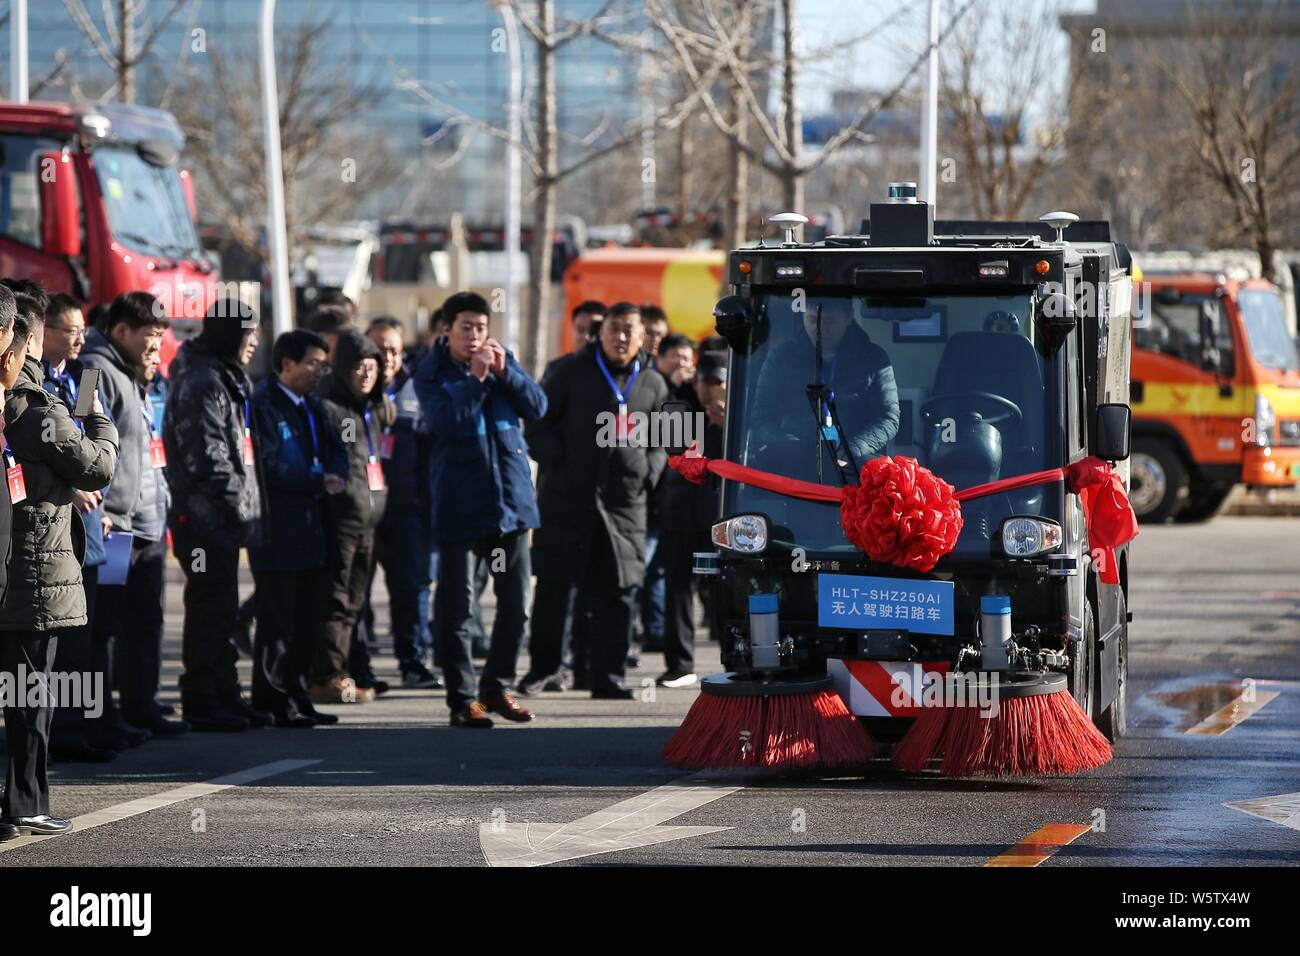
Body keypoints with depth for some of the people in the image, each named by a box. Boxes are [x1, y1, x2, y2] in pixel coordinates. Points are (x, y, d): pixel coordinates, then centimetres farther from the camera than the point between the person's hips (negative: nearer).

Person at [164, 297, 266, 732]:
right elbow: (205, 455, -21)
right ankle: (202, 701, -3)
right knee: (209, 609, -7)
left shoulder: (225, 379, 18)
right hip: (205, 516, -10)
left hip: (221, 517, 10)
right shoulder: (201, 383, -15)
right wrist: (239, 501, -15)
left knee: (220, 610, 14)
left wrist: (244, 502, 16)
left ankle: (224, 696, 21)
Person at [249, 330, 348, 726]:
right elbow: (269, 466, -18)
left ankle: (297, 699, 17)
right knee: (277, 622, -5)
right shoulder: (263, 405, -10)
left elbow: (335, 451, 16)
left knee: (308, 623, 11)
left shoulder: (313, 406, 18)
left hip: (312, 529, 9)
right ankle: (271, 704, -1)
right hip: (277, 531, -9)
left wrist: (336, 475, -7)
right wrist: (318, 482, -16)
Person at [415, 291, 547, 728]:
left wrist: (504, 372, -13)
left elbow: (537, 407, -1)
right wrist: (476, 378, -22)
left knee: (516, 604, 9)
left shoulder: (503, 360, 9)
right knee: (456, 608, -2)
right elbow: (446, 422, -18)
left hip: (510, 500, 4)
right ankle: (462, 699, 5)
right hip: (460, 506, -4)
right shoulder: (430, 374, -3)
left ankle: (498, 687, 24)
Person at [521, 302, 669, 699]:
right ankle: (542, 665, 16)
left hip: (624, 501, 2)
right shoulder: (573, 372, 3)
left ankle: (608, 676, 5)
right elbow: (538, 422, 7)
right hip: (566, 498, -2)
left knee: (616, 591, 0)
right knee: (553, 585, 3)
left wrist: (649, 473, 4)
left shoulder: (652, 384, 11)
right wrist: (555, 461, -7)